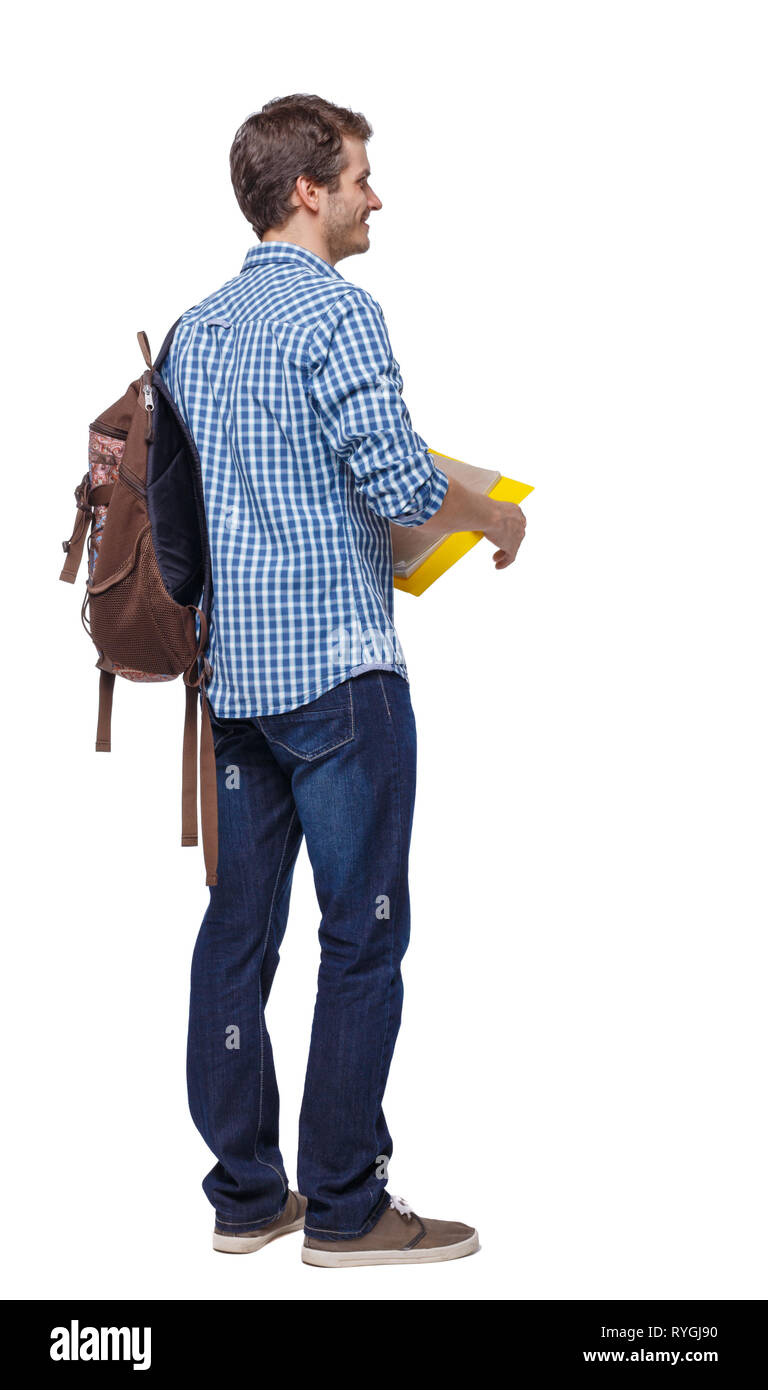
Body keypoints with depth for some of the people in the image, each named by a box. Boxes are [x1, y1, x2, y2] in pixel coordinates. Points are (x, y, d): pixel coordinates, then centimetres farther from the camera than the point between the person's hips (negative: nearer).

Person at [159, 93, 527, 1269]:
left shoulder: (197, 327, 15)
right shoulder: (336, 312, -10)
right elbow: (400, 481, -19)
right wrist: (493, 517, 0)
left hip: (231, 671, 8)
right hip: (335, 665, -8)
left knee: (240, 923, 10)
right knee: (364, 932, 0)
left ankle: (246, 1192, 18)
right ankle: (345, 1206, 6)